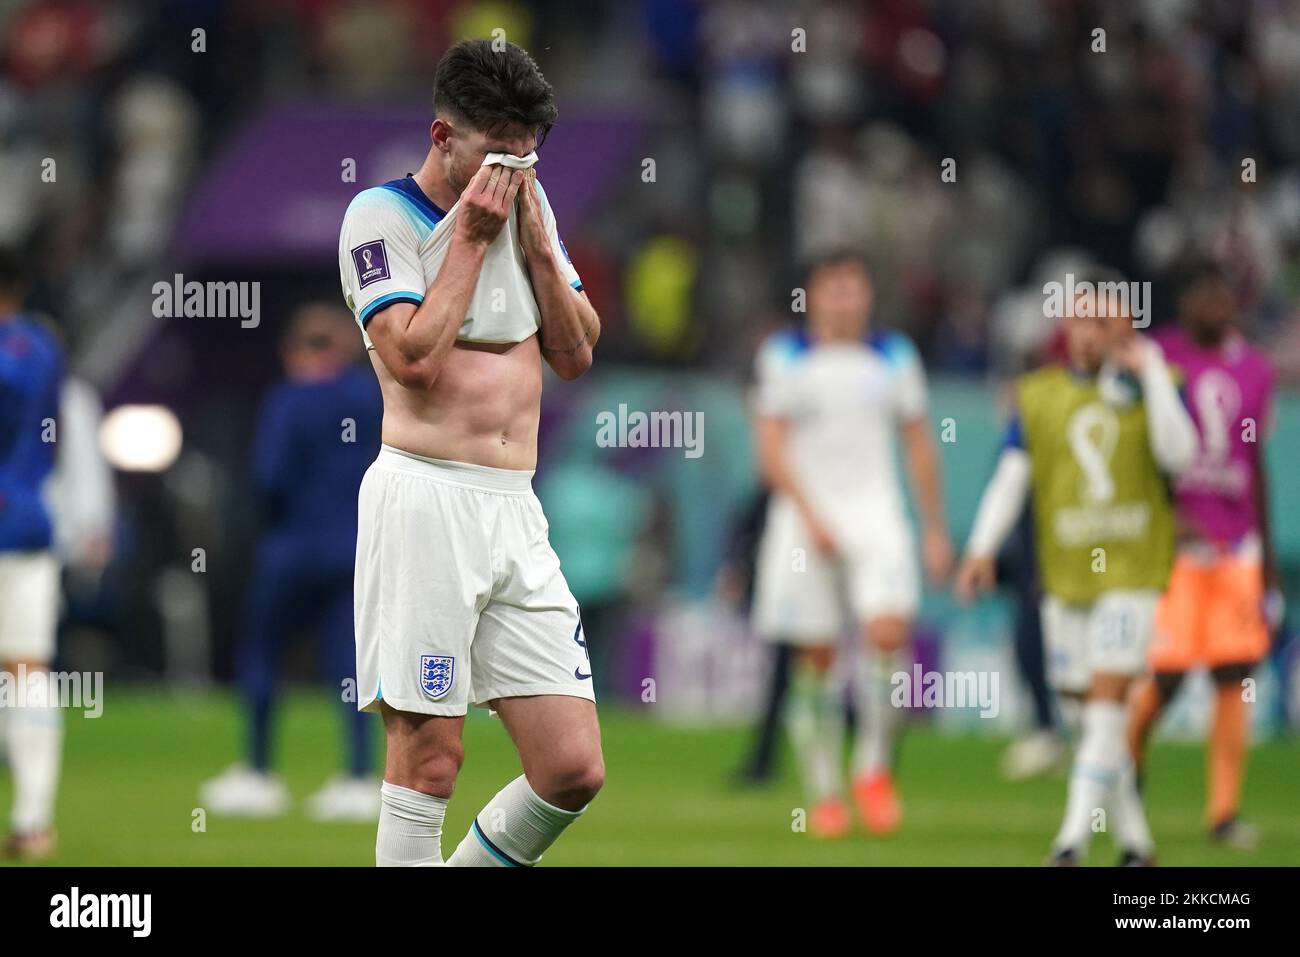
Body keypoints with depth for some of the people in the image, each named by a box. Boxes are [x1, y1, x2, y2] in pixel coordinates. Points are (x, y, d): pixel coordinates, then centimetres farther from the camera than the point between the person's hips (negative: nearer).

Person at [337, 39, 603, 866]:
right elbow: (414, 357, -15)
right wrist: (472, 237, -9)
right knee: (429, 757, -8)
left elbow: (576, 354, 14)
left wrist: (536, 242, 3)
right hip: (425, 498, -6)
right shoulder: (383, 215, -3)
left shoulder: (527, 203, 16)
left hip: (516, 510, 6)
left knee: (574, 769, -1)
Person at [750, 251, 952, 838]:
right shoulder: (784, 358, 3)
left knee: (888, 632, -20)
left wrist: (935, 530, 11)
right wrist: (810, 515, -13)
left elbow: (919, 445, 14)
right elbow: (772, 447, -2)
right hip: (807, 517, -1)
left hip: (875, 514, 1)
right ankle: (823, 793, 9)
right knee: (817, 657, 0)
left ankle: (874, 767, -3)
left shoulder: (893, 357, 9)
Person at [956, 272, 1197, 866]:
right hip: (1064, 572, 3)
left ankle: (1074, 839, -16)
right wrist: (982, 548, -9)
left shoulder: (1152, 383, 2)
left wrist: (1150, 372, -15)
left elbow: (1178, 454, -14)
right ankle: (1134, 839, 16)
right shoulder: (1036, 395, 7)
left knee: (1108, 695, -14)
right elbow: (1010, 477, 3)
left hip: (1131, 569, -3)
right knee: (1087, 705, 4)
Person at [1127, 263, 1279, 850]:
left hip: (1237, 545, 4)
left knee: (1234, 679, -1)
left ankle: (1224, 809, 3)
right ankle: (1128, 759, 21)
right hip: (1172, 537, -4)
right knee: (1165, 674, -8)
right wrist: (1170, 517, -17)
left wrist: (1267, 556, 18)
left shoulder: (1254, 369, 12)